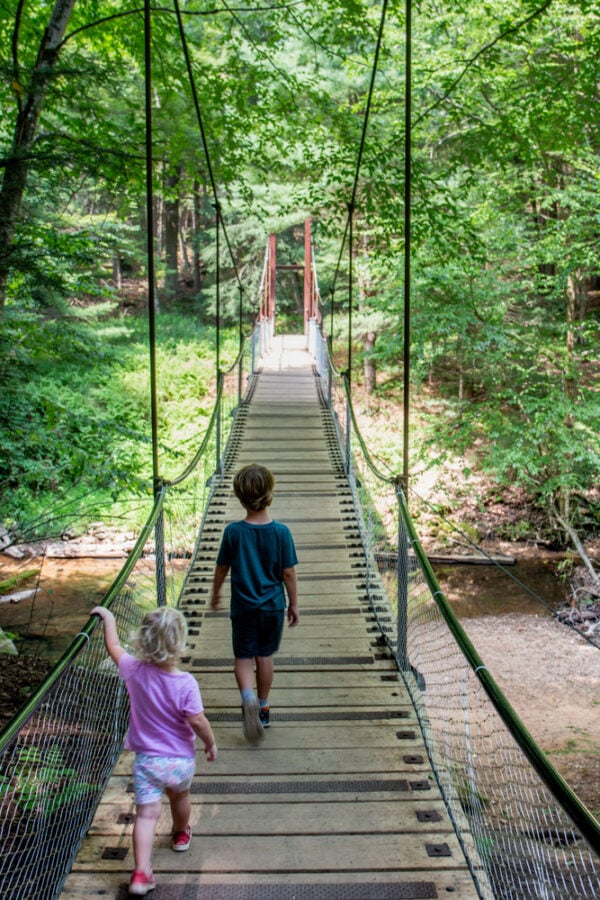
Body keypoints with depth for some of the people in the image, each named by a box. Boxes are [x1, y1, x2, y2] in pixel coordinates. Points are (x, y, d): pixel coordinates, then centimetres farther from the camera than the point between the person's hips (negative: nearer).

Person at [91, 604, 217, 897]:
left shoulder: (134, 671, -16)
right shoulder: (186, 683, -24)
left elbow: (113, 646, 1)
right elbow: (197, 721, -20)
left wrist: (107, 617, 16)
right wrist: (211, 743, 0)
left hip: (146, 759, 0)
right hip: (180, 759, 0)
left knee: (146, 814, 3)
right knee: (180, 797, 27)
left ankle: (141, 873, -7)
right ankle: (181, 834, 53)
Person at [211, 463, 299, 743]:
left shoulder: (233, 532, -12)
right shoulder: (281, 532, -12)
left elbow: (222, 568, -1)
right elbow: (289, 573, -7)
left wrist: (216, 593, 17)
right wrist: (294, 604, 6)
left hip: (243, 607, -1)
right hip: (273, 606, 1)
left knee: (243, 658, 9)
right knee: (265, 656, 17)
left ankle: (248, 696, -19)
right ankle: (263, 708, 29)